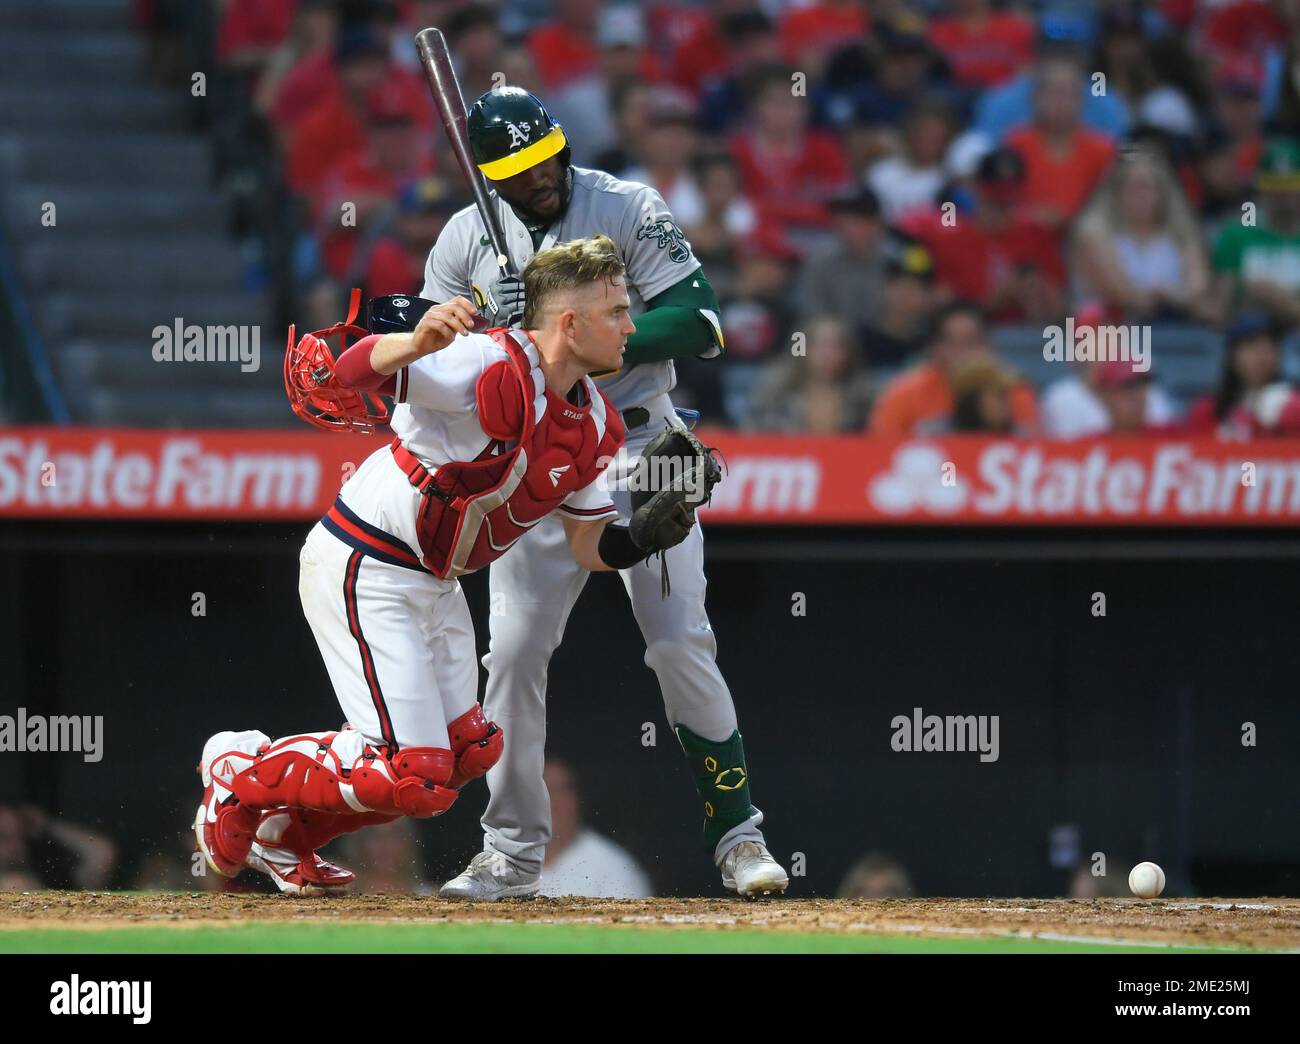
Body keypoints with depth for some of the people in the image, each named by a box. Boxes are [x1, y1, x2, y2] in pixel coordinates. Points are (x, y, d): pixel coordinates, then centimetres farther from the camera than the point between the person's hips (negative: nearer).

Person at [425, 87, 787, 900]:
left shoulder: (630, 210, -8)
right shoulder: (466, 240, 2)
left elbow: (699, 321, -15)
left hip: (639, 455, -3)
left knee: (681, 642, -9)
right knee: (514, 655, -2)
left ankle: (737, 833, -1)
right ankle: (514, 852, 8)